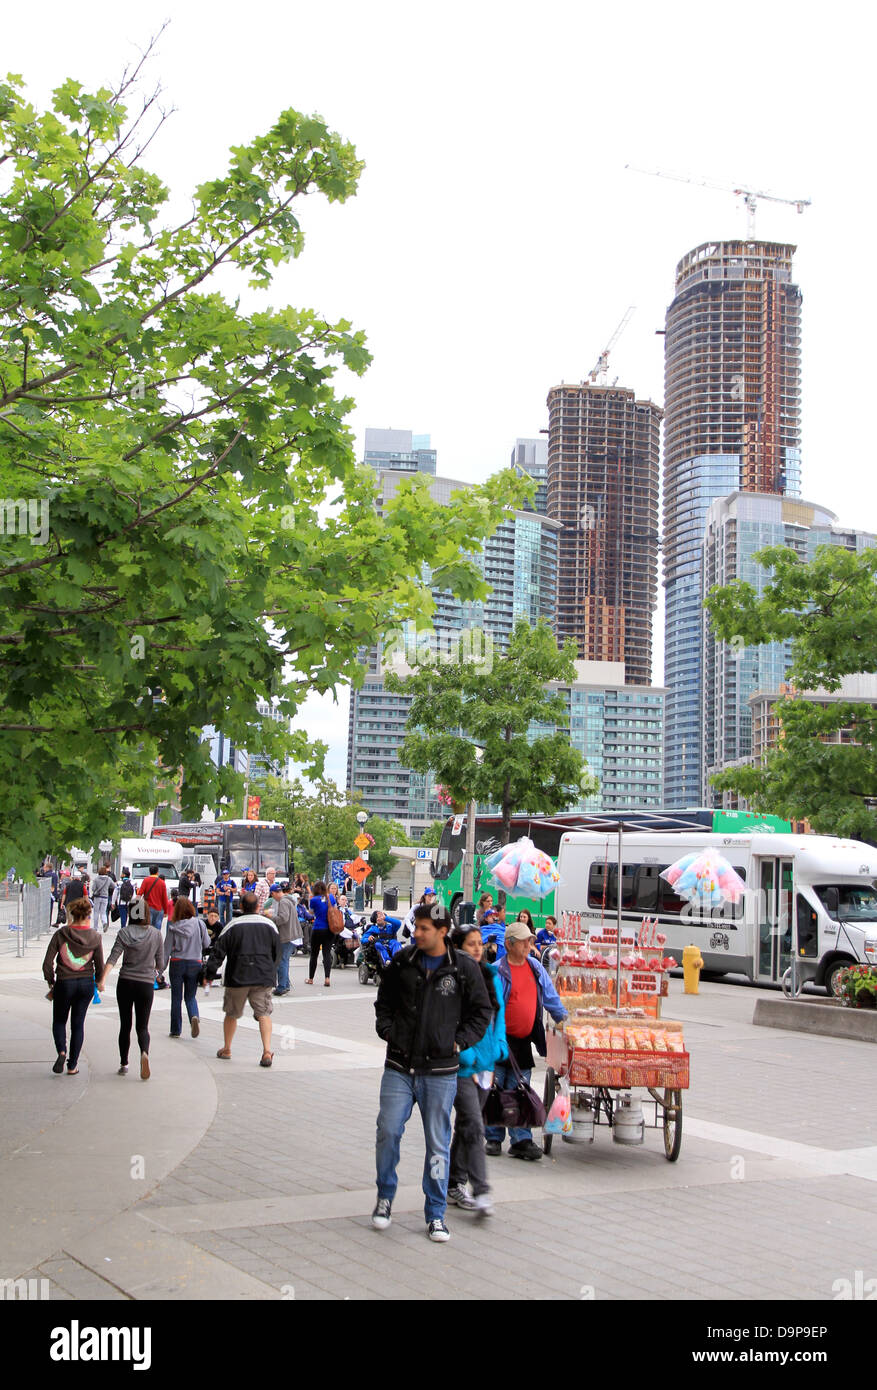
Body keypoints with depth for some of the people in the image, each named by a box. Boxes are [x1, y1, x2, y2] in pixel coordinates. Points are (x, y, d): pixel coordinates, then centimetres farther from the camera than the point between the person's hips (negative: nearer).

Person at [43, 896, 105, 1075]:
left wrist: (51, 984, 5)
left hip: (64, 983, -2)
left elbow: (47, 963, -9)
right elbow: (100, 967, -1)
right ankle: (72, 1065, 14)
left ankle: (61, 1051, -8)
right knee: (78, 1023, 13)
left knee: (59, 1021, 18)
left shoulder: (61, 934, -10)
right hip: (86, 983, 2)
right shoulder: (95, 937, -6)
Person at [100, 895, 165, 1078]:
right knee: (142, 1026, 6)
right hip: (146, 984, 0)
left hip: (125, 982, 0)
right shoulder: (156, 934, -1)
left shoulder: (124, 933, -5)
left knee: (125, 1025, 13)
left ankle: (123, 1064, 18)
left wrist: (103, 979, -23)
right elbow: (160, 964, 3)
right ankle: (144, 1053, -23)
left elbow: (113, 958, -16)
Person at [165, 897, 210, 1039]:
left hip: (177, 963, -1)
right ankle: (194, 1017, -15)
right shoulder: (199, 924, -6)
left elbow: (166, 950, -4)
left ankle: (176, 1030, 12)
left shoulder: (173, 927, -8)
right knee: (190, 996, 14)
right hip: (194, 963, 1)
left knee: (176, 998, 10)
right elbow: (206, 944, 1)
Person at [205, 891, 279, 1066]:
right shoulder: (269, 924, 3)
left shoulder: (233, 926, -3)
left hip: (238, 977, -1)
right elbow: (277, 952, 11)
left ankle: (226, 1049, 27)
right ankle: (267, 1051, -16)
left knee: (231, 1013, 16)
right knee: (263, 1013, 1)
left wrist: (210, 973, 2)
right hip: (264, 977, 1)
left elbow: (218, 951, -4)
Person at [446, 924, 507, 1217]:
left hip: (485, 1062, 7)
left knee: (465, 1126, 15)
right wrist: (466, 1055, -17)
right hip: (461, 1065, -7)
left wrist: (499, 1045, 3)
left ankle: (455, 1185, 26)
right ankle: (481, 1192, -11)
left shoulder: (491, 976, 10)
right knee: (473, 1126, -12)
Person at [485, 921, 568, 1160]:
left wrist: (565, 1021, 19)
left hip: (523, 1041, 4)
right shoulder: (497, 971, -8)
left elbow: (551, 998, 20)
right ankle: (493, 1138, 14)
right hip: (500, 1039, -4)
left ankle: (521, 1140, 5)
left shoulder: (536, 967, 9)